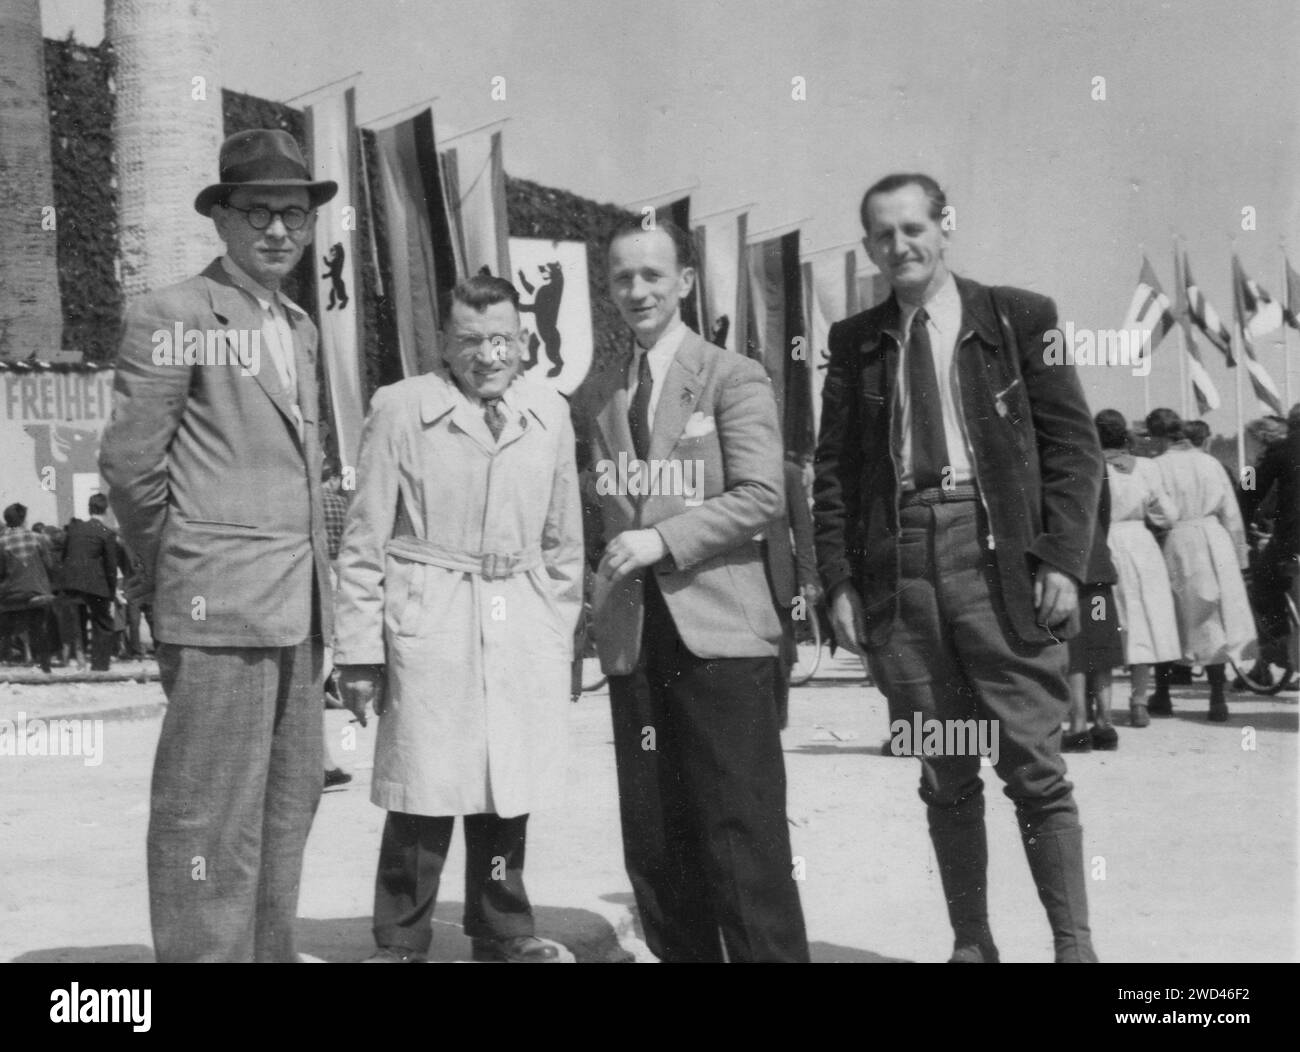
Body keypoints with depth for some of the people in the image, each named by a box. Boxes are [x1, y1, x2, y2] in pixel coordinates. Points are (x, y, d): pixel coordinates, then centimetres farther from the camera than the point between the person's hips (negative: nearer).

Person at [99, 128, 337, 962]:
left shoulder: (299, 326, 17)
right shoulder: (175, 317, -6)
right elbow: (130, 461, -7)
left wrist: (317, 585, 14)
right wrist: (162, 573, 3)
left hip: (298, 608, 8)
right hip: (220, 605, -8)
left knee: (288, 801, 13)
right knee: (214, 815, -6)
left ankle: (270, 950, 23)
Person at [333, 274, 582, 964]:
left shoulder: (550, 414, 10)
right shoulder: (401, 409, -1)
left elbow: (562, 538, 15)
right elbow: (364, 539, 0)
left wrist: (561, 635, 12)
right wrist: (358, 649, -3)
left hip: (525, 628, 4)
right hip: (429, 623, -3)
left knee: (508, 792, 9)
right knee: (425, 791, -4)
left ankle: (503, 934, 26)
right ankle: (401, 944, 11)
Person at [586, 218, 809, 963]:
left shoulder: (734, 377, 0)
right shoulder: (600, 394, 15)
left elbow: (762, 495, -9)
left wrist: (663, 538, -16)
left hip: (719, 629, -5)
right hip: (633, 637, 5)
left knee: (743, 838, -6)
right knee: (653, 844, 8)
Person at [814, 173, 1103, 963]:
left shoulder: (1020, 318, 4)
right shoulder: (855, 342, 11)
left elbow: (1074, 446, 2)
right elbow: (834, 469, 12)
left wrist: (1063, 560, -7)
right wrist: (840, 579, 3)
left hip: (999, 557, -3)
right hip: (896, 565, 3)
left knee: (1036, 770, -2)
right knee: (945, 776, 8)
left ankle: (1075, 944, 6)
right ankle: (971, 941, 17)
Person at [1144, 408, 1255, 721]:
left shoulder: (1157, 467, -9)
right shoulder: (1210, 463, 5)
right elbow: (1232, 516, 8)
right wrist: (1239, 557, 15)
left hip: (1174, 546, -3)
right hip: (1214, 542, 3)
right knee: (1212, 622, 9)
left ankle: (1162, 697, 18)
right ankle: (1218, 698, 3)